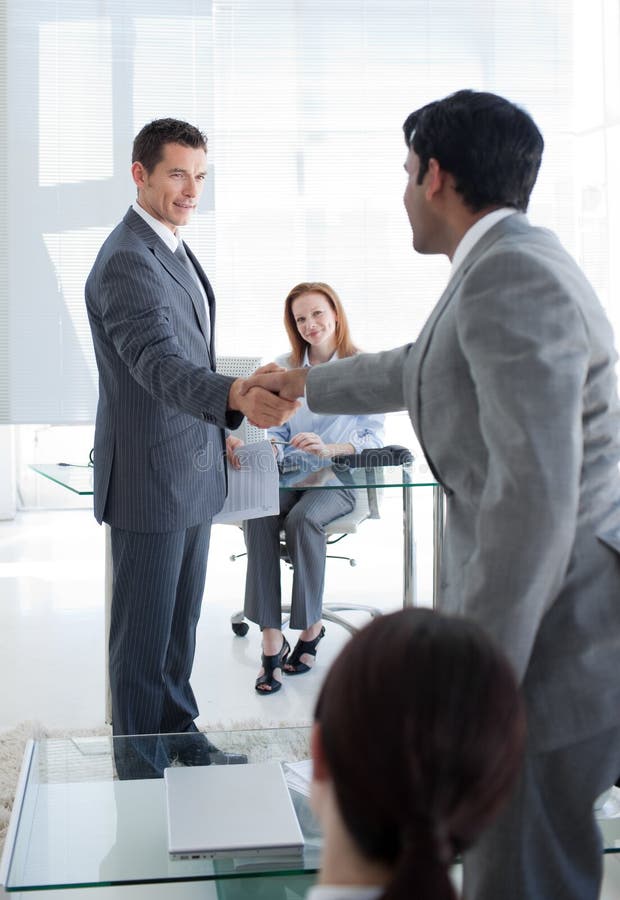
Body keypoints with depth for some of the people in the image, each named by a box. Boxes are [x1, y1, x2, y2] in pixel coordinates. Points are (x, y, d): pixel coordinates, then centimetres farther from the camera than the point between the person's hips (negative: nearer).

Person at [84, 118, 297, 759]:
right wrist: (235, 396, -53)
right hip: (151, 476, -10)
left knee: (181, 619, 20)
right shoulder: (127, 261, -21)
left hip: (191, 470, 10)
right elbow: (158, 363, -36)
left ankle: (180, 734, 35)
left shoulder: (171, 248, 12)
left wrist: (218, 428, 23)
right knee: (145, 630, 3)